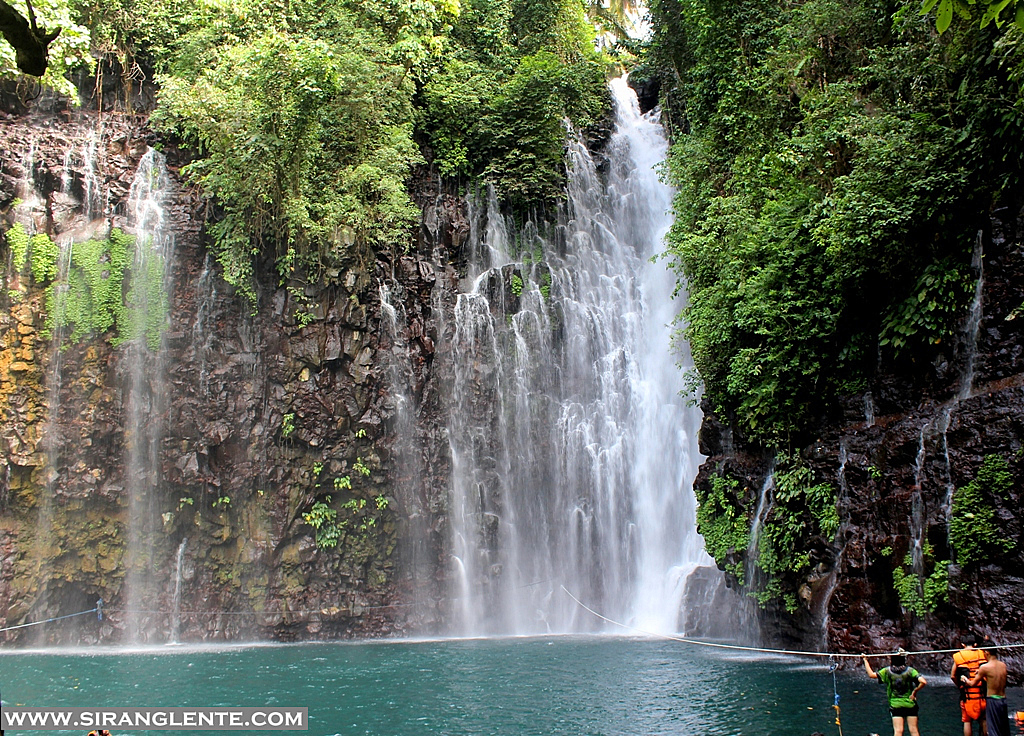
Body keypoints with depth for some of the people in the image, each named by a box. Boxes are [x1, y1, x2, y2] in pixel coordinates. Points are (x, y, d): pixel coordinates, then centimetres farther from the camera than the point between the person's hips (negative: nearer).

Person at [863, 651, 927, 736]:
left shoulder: (887, 671, -5)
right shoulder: (910, 670, -5)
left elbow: (871, 674, -3)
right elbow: (923, 682, -17)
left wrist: (865, 659, 5)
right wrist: (915, 691, -3)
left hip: (895, 705, -1)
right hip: (910, 704, 1)